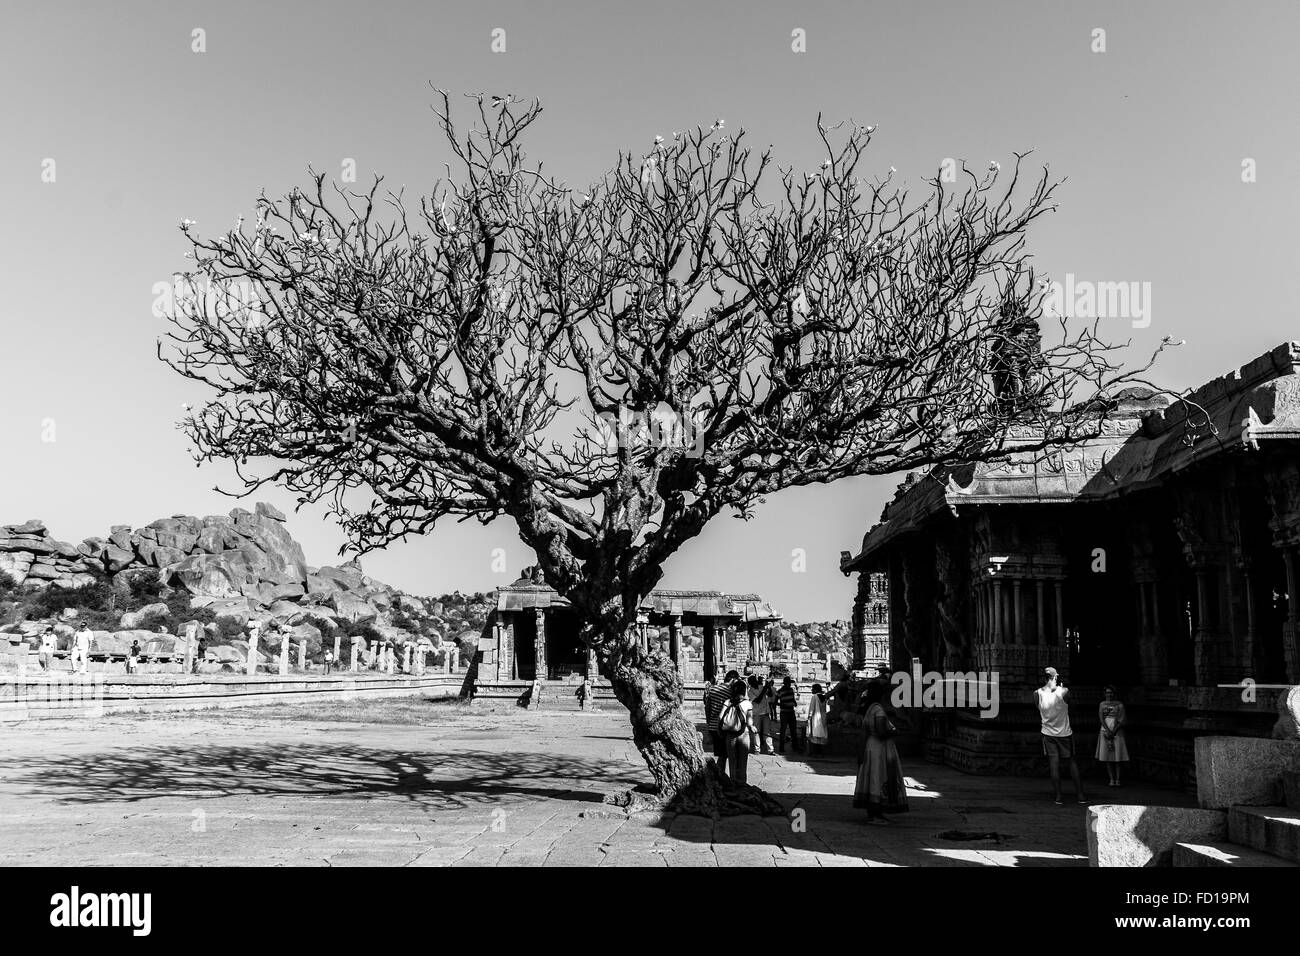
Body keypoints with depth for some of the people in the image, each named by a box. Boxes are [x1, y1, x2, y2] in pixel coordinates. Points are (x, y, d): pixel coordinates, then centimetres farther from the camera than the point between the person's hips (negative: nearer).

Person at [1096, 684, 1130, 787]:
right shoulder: (1102, 704, 12)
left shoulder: (1119, 704, 5)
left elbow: (1122, 719, -3)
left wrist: (1114, 731, -11)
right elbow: (1101, 718, 2)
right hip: (1105, 731, 2)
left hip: (1117, 732, -2)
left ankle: (1117, 779, -3)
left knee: (1117, 757, -5)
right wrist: (1107, 730, -11)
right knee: (1107, 757, -1)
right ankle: (1111, 779, 2)